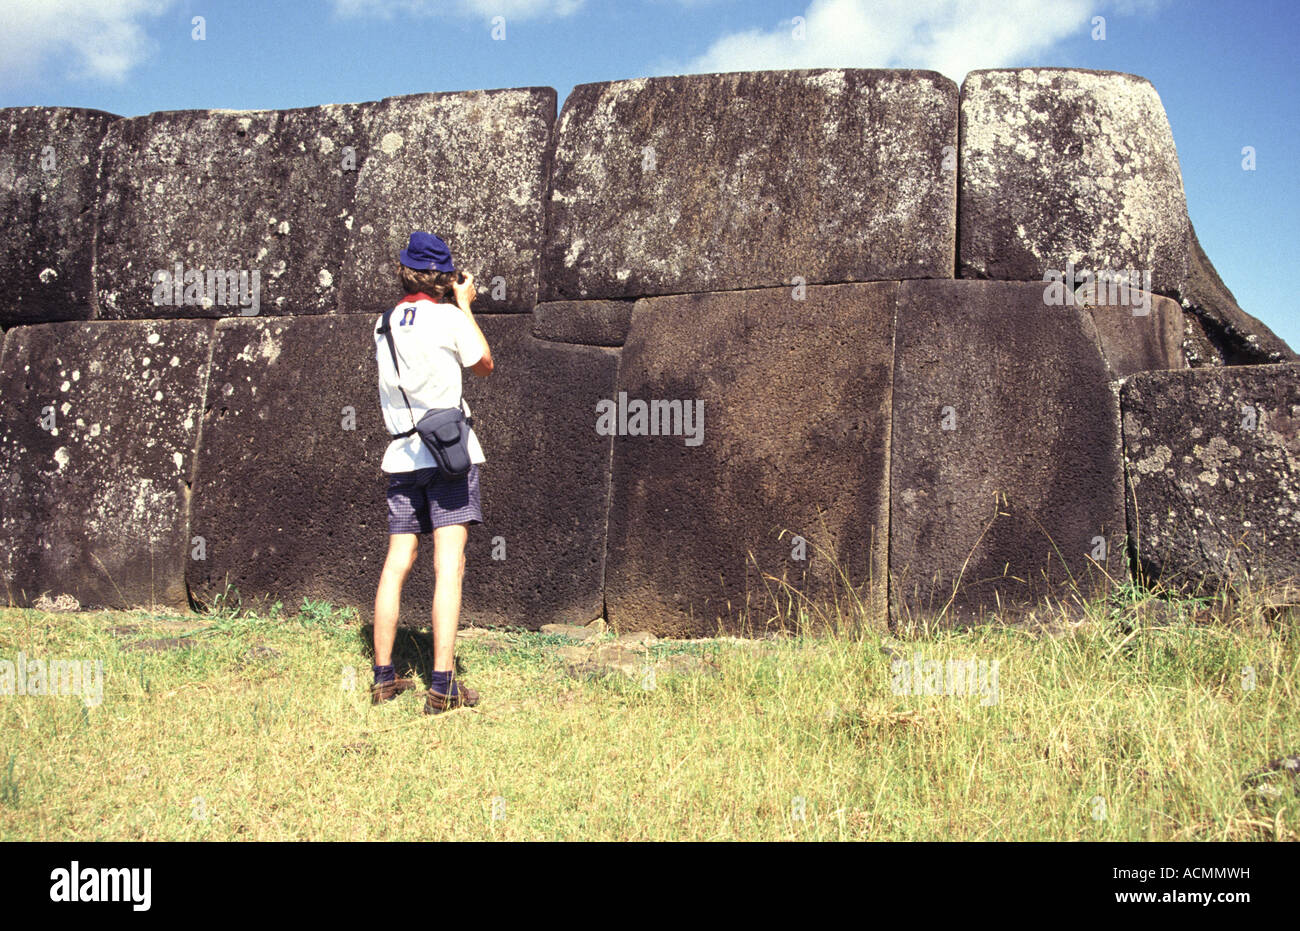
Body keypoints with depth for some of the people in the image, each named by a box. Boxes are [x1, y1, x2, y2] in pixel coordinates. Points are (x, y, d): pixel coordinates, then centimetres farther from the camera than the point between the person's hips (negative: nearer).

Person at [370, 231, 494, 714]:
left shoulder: (386, 323, 10)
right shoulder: (449, 317, -6)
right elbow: (484, 365, 10)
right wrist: (464, 303, 16)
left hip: (402, 454, 6)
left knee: (396, 564, 10)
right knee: (449, 566, -7)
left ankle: (383, 676, 16)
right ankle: (443, 684, -11)